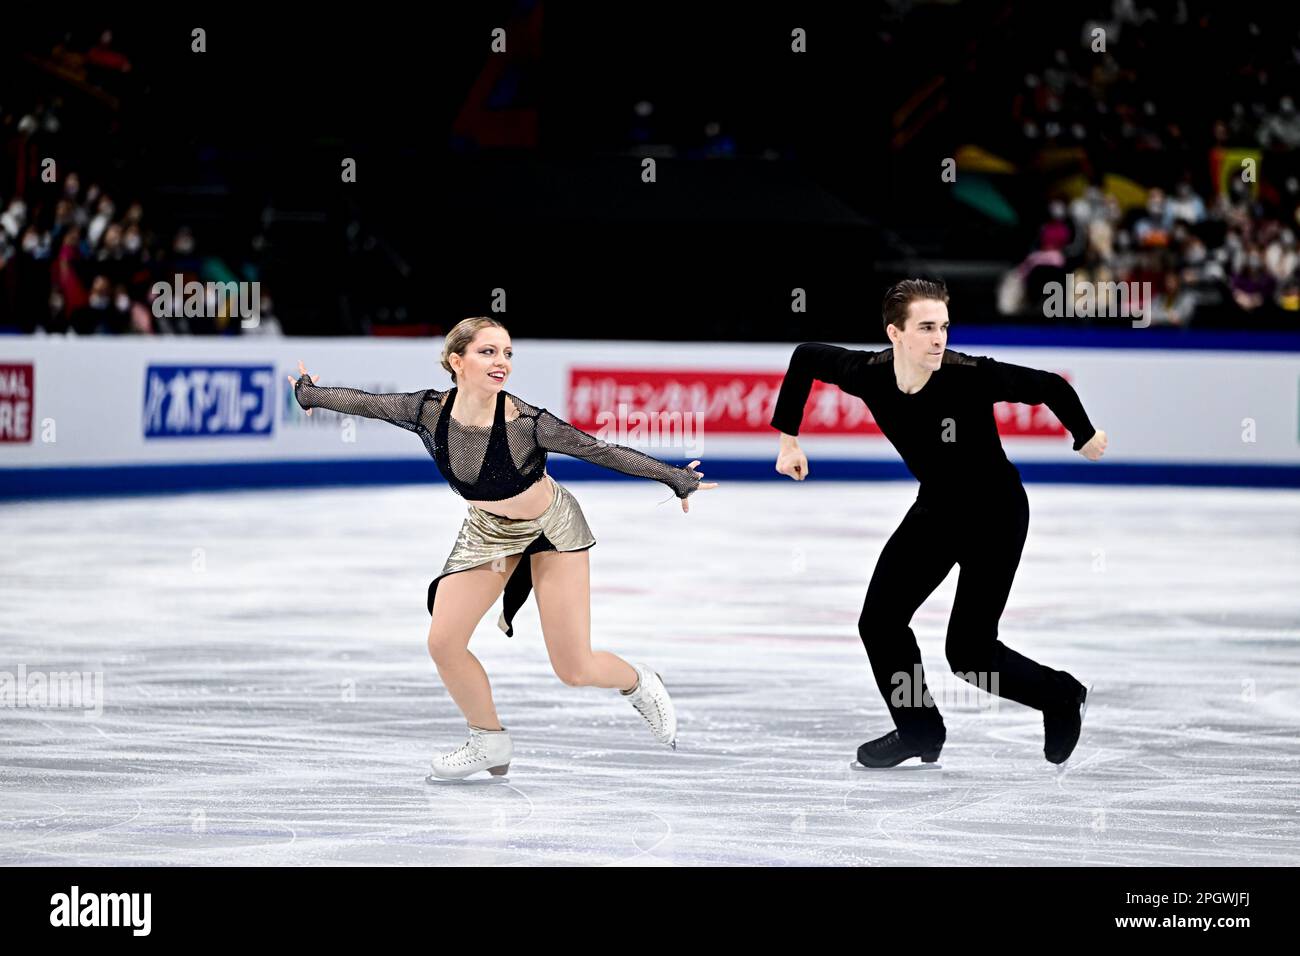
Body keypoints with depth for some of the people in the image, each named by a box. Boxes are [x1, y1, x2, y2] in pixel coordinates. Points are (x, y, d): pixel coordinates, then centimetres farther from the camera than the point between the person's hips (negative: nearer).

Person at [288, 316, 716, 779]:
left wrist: (675, 478, -15)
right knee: (444, 642, -6)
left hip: (552, 528, -4)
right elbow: (366, 402, -6)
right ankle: (489, 742, 18)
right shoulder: (430, 411, -23)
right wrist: (312, 394, 11)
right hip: (487, 530, 4)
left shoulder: (526, 422, -32)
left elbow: (600, 451, -23)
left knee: (574, 669, -4)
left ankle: (638, 683, 31)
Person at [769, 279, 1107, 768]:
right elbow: (806, 356, 0)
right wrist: (789, 438, 2)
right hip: (935, 508, 6)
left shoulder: (971, 376, -32)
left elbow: (1051, 387, -22)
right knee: (879, 622, 4)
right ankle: (919, 730, 25)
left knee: (969, 652, -7)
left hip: (996, 513, -5)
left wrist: (1086, 437, -5)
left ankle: (1062, 699, 18)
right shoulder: (869, 374, -19)